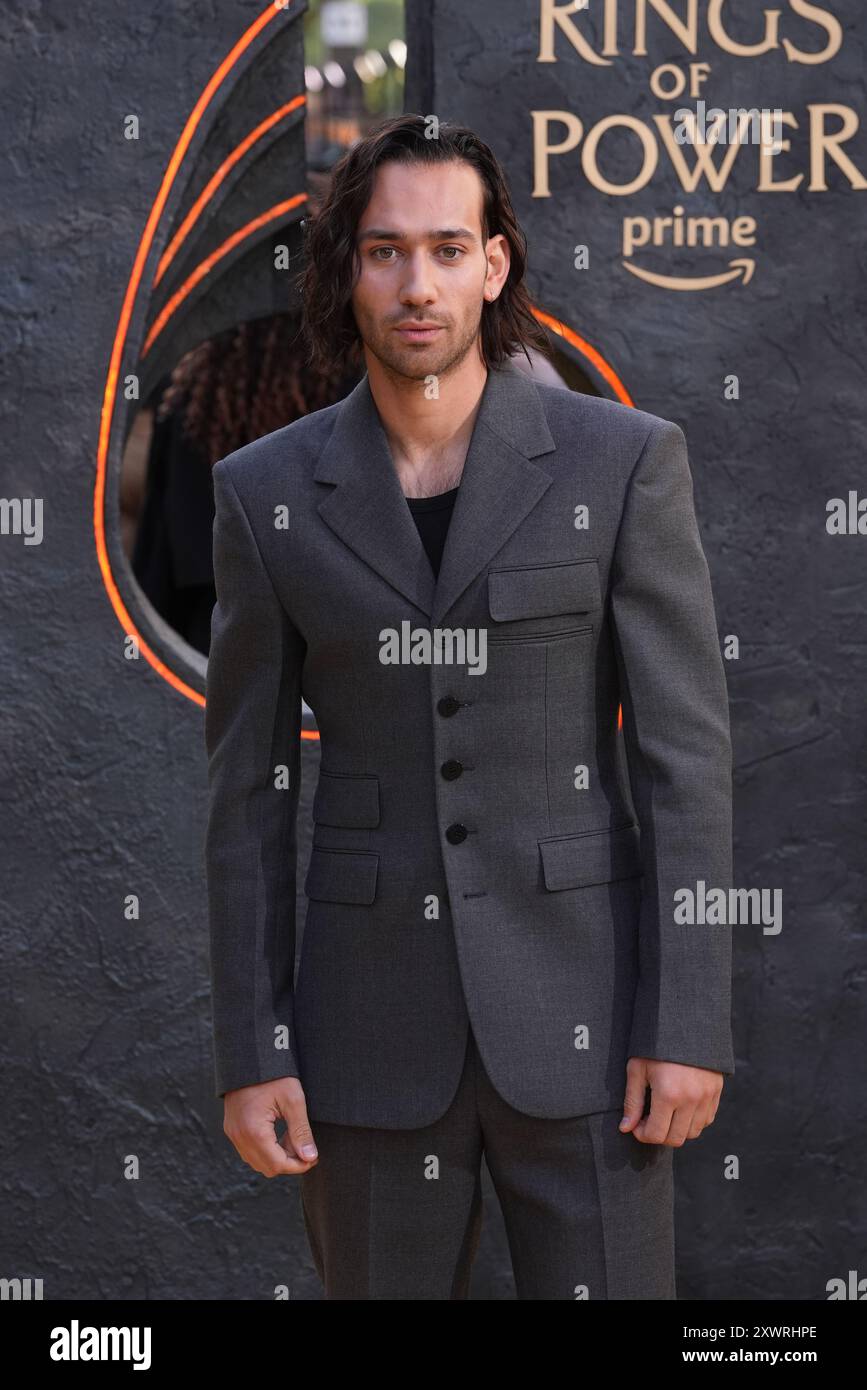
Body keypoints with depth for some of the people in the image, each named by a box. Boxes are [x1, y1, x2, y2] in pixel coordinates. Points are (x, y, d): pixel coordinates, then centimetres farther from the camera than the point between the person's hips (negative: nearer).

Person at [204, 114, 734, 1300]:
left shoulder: (624, 460, -5)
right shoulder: (270, 492, 1)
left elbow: (687, 753, -6)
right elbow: (248, 788, 4)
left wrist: (690, 1024, -11)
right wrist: (248, 1052, 0)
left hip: (578, 1003, -2)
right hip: (379, 1013, 2)